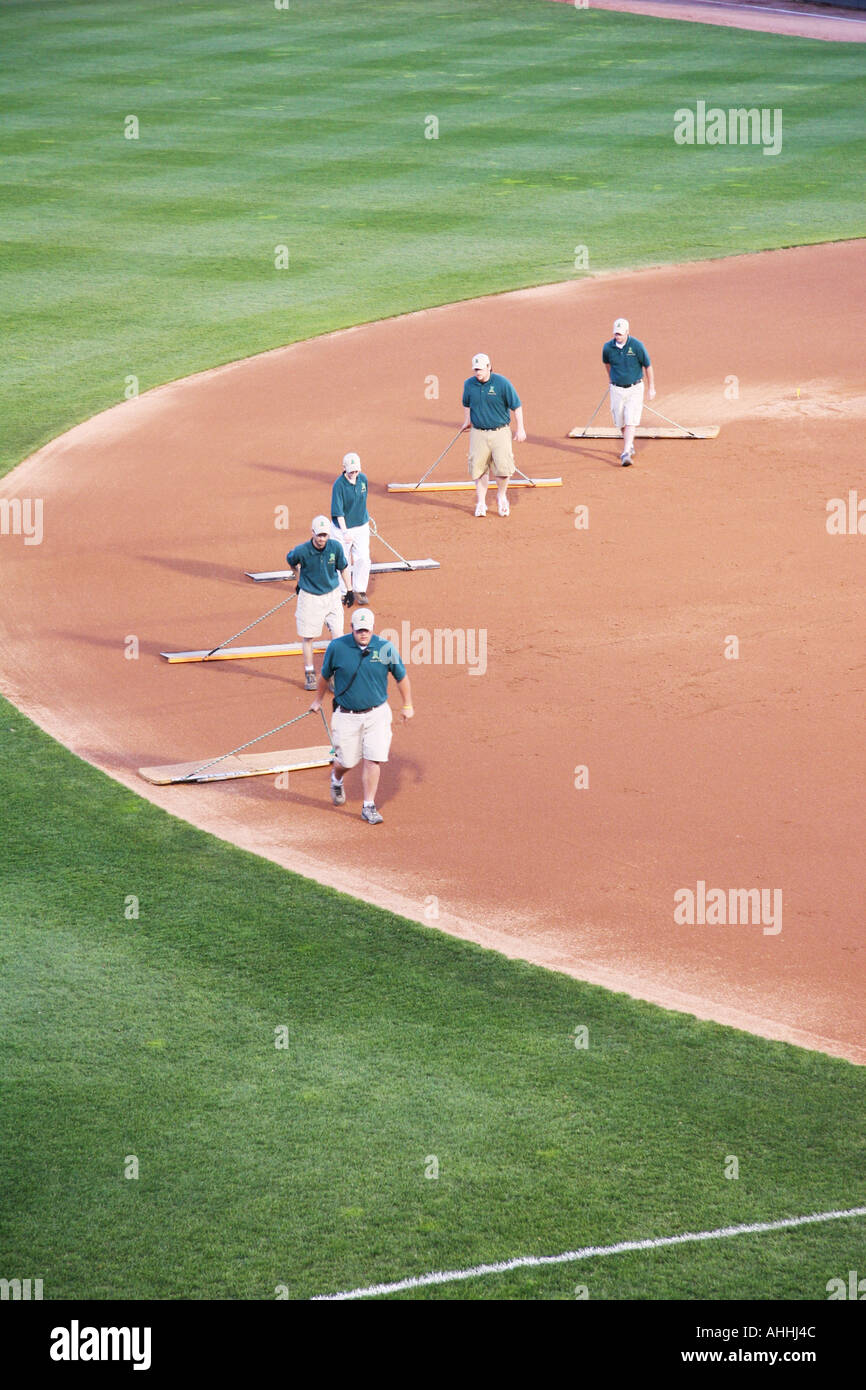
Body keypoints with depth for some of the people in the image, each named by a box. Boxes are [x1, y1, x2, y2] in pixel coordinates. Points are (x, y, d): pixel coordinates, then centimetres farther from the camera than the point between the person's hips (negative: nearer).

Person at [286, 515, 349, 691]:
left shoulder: (335, 547, -13)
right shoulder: (302, 551, -18)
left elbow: (343, 567, 3)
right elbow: (291, 561, 5)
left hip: (332, 595, 1)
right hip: (310, 596, -1)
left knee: (338, 635, -5)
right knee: (307, 637, 6)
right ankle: (309, 675, 21)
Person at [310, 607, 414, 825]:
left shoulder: (386, 648, -8)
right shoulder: (337, 647, -9)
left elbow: (401, 676, 6)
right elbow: (325, 675, 8)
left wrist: (407, 705, 10)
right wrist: (318, 700, 20)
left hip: (377, 714, 0)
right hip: (346, 715, 0)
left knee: (373, 760, -6)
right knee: (347, 760, 7)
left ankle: (369, 807, 5)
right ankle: (336, 779, 43)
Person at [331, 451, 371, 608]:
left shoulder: (363, 479, -3)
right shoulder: (339, 485, -20)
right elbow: (338, 511, -23)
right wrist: (345, 532, -31)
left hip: (361, 526, 4)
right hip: (343, 527, -4)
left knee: (363, 559, 0)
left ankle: (360, 590, 15)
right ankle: (344, 592, 20)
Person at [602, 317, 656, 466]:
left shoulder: (637, 346, -13)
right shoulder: (608, 347, -6)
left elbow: (648, 366, -3)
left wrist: (651, 388, 0)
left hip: (635, 388, -3)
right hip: (617, 389, 3)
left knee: (631, 421, -13)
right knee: (621, 422, 10)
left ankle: (626, 453, -19)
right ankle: (630, 445, 35)